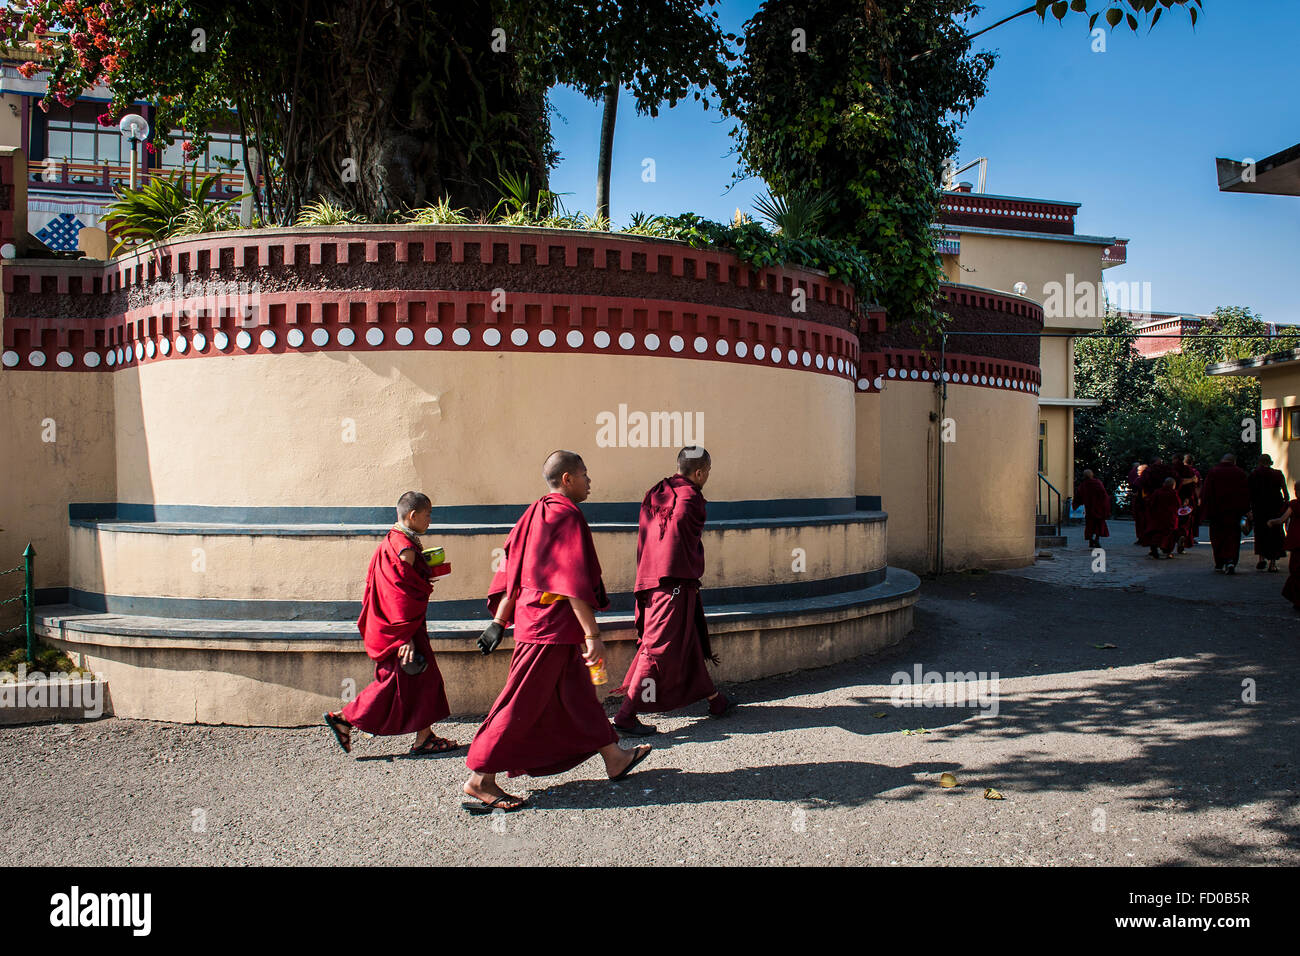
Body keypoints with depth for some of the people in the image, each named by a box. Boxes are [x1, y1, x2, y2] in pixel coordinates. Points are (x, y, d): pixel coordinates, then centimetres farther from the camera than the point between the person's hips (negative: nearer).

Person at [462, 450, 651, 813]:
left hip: (532, 617, 10)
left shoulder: (534, 514, 11)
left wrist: (499, 621, 15)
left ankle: (614, 757, 33)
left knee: (578, 693, 19)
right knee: (524, 702, -4)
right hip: (554, 625, -10)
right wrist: (592, 634, -20)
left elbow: (512, 570, 12)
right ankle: (480, 780, 2)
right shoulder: (568, 517, -16)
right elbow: (576, 584, -21)